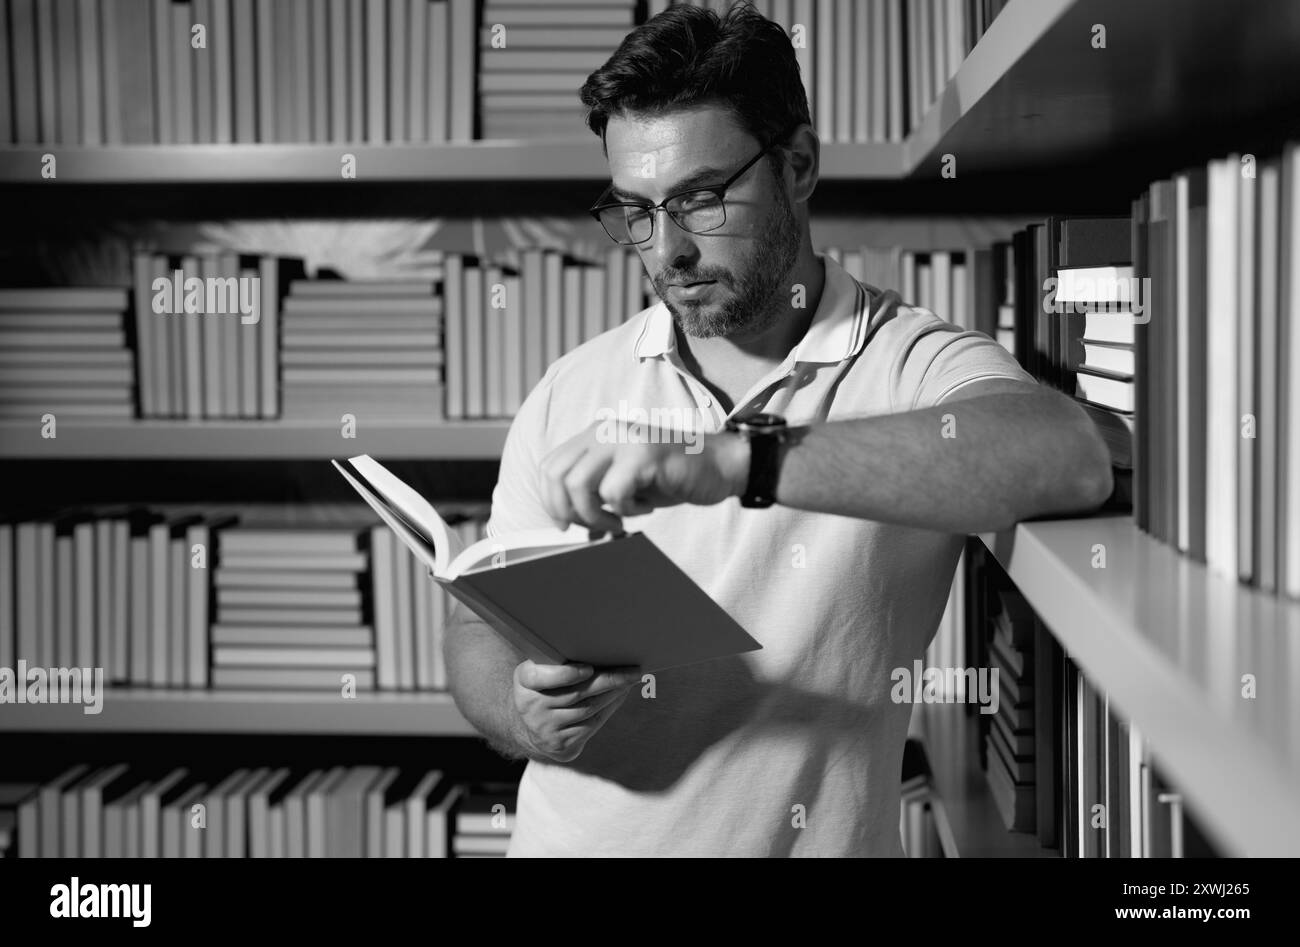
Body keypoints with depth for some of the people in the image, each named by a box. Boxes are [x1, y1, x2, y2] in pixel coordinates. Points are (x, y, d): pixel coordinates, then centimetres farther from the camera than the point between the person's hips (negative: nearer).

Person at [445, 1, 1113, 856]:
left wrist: (738, 460, -29)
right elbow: (482, 631, 9)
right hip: (567, 838, 3)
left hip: (807, 839, -3)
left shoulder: (907, 364, -6)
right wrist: (523, 714, -13)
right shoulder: (574, 390, 5)